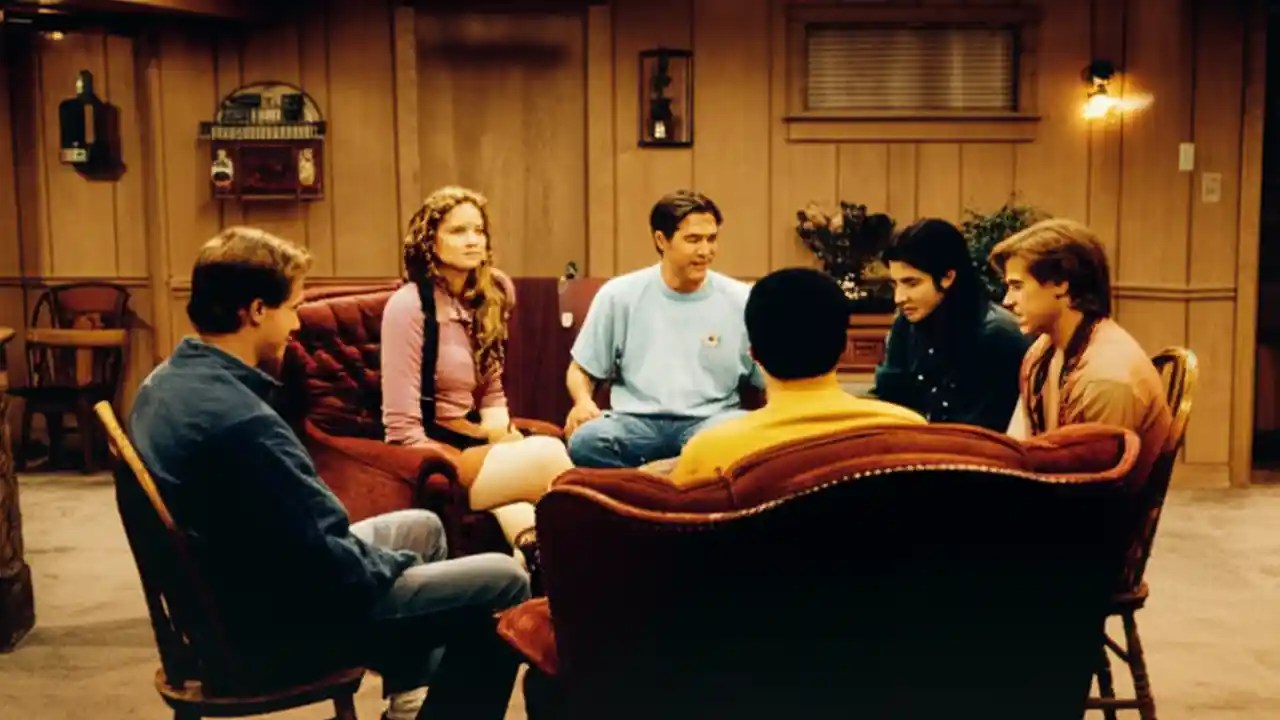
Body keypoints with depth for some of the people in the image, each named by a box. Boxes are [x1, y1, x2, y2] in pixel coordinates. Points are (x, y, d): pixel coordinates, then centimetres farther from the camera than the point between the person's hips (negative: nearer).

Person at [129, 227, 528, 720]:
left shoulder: (164, 383, 1)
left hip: (229, 602, 10)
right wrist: (397, 564, -5)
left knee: (422, 528, 25)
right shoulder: (243, 422, -31)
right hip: (278, 628, -10)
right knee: (504, 584, -5)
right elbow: (336, 570, -26)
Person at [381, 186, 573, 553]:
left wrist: (498, 430, -5)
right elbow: (403, 428, -16)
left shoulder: (490, 298, 8)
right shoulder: (408, 306, -13)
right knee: (547, 453, -28)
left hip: (468, 442, 6)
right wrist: (457, 475, -18)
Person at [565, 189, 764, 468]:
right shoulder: (618, 295, 6)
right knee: (585, 441, -34)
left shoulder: (740, 301, 6)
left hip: (710, 420, 0)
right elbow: (580, 370, 15)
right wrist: (584, 402, -8)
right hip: (637, 420, 0)